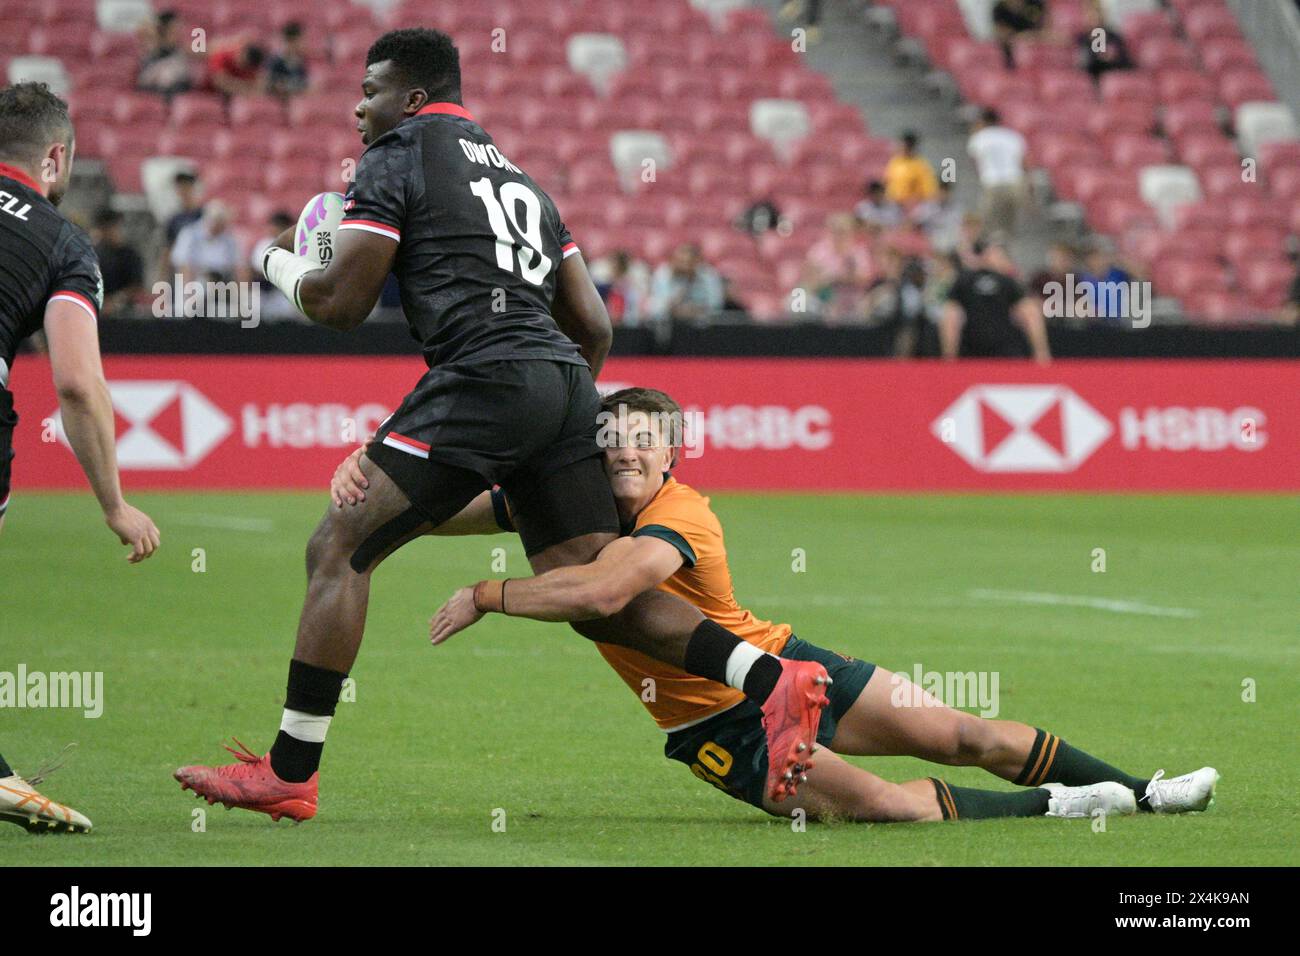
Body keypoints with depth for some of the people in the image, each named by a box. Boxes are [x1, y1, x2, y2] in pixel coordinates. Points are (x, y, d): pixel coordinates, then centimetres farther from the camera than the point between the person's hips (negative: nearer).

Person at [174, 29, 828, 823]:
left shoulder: (399, 155, 5)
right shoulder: (517, 175, 28)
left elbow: (342, 303, 0)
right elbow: (594, 325, 24)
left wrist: (280, 262, 21)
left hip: (485, 377, -8)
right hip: (566, 382, 8)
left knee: (339, 548, -2)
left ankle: (290, 773, -3)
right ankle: (775, 682, -7)